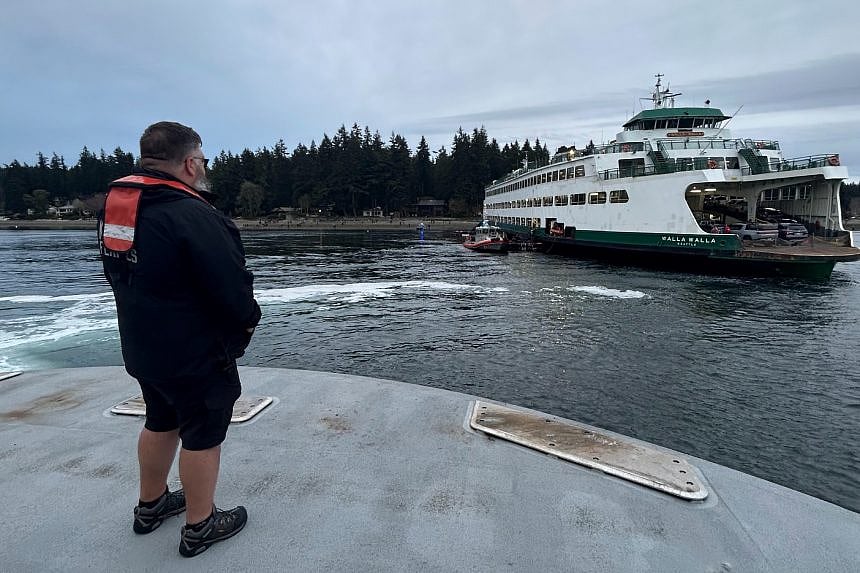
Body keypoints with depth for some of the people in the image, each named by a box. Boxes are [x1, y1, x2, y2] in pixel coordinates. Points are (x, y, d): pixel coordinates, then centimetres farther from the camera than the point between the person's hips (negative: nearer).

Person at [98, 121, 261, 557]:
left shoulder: (114, 204, 2)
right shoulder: (191, 215, -26)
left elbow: (121, 274, 12)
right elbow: (231, 286, -25)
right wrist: (248, 319, -6)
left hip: (141, 347, 9)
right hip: (197, 355, -8)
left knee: (161, 423, 25)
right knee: (202, 436, 8)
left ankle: (151, 505, 43)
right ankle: (200, 526, 25)